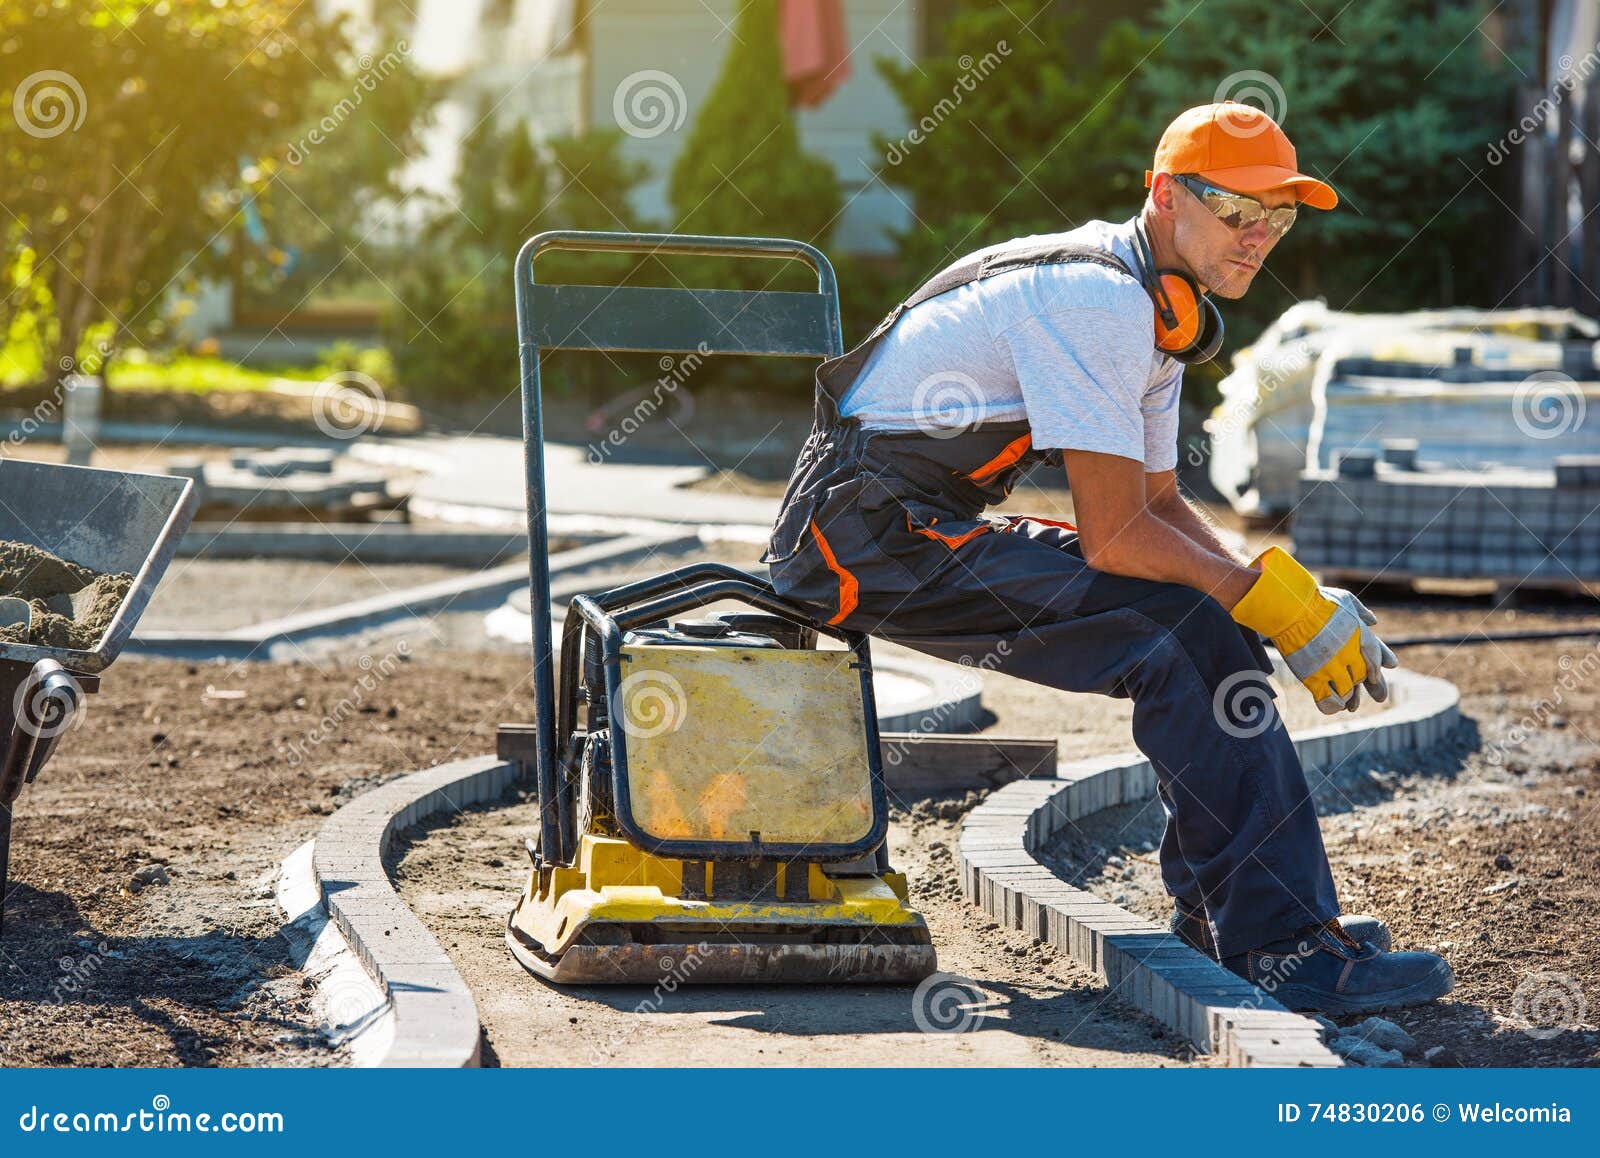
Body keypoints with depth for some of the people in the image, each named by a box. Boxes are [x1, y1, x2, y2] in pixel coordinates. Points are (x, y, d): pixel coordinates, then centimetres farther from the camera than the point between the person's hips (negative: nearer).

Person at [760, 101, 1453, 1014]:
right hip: (865, 537, -10)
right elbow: (1115, 537, -22)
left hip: (937, 529, 10)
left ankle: (1222, 916, 6)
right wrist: (1261, 591, -9)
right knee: (1174, 639, -22)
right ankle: (1276, 946, -20)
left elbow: (1160, 503, 17)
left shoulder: (1160, 309, 11)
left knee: (1207, 628, 3)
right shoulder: (1096, 298, -20)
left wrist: (1289, 596, 2)